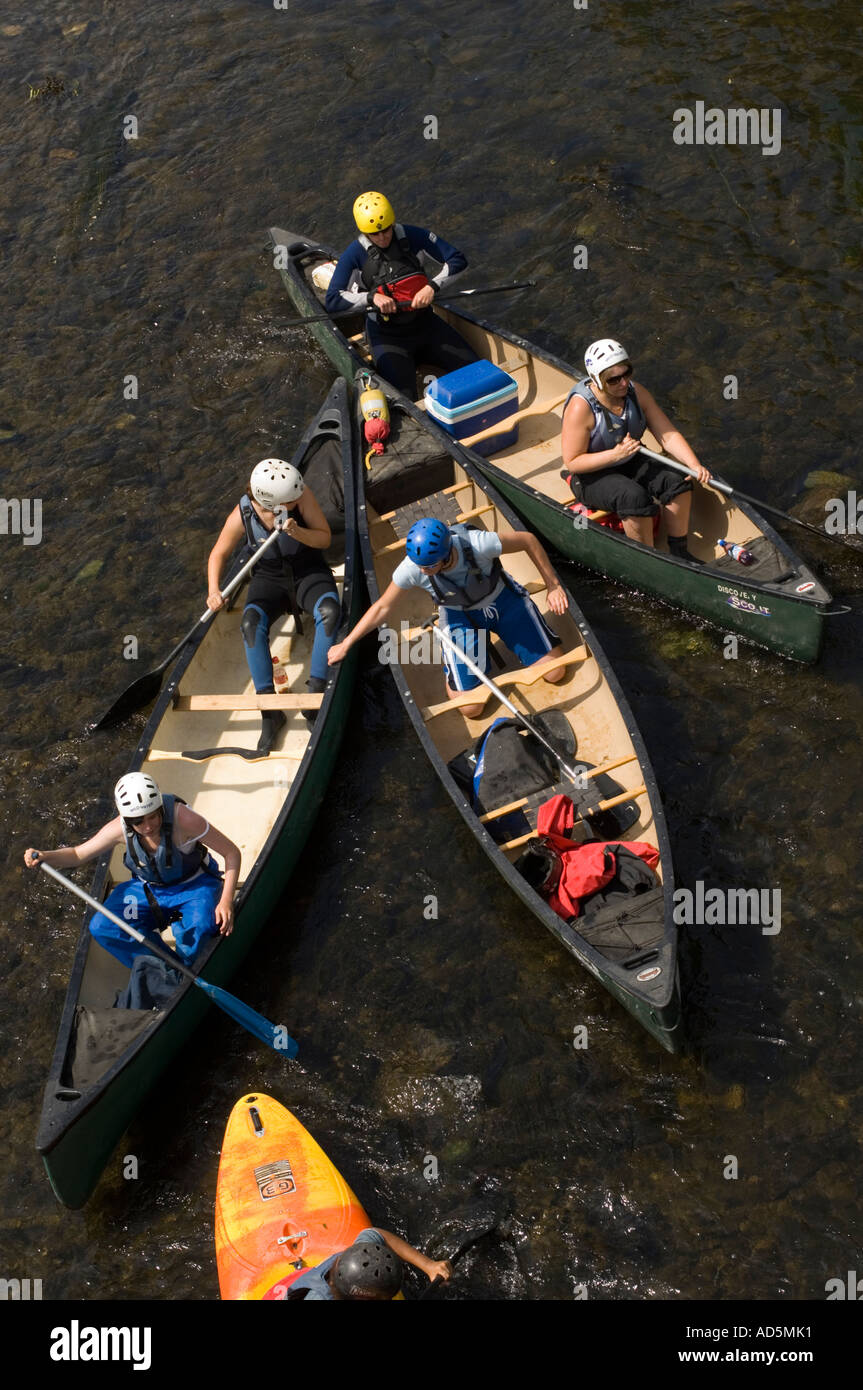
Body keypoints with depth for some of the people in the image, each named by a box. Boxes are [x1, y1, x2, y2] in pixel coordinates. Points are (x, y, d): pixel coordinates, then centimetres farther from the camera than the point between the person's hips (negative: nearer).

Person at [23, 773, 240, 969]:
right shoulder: (120, 829, -20)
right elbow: (77, 854, -4)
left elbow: (232, 853, -24)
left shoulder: (182, 818, -32)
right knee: (102, 928, -15)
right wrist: (44, 856, -25)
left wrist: (226, 902, -33)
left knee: (201, 926, -35)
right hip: (148, 888, 4)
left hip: (194, 885, -4)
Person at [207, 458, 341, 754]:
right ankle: (269, 709, -27)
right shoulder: (242, 516, -18)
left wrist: (298, 533, -34)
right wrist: (214, 591, -20)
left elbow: (324, 539, -14)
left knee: (329, 610, -34)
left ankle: (315, 693, -28)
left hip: (308, 571, 0)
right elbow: (219, 555, -3)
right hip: (268, 578, 0)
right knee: (251, 622, -30)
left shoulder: (302, 495, -20)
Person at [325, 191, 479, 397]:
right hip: (386, 335, -3)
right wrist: (371, 297, -26)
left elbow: (458, 260, -2)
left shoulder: (414, 237, -4)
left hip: (425, 324, 3)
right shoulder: (355, 255, -9)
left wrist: (432, 286, -18)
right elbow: (332, 302, -14)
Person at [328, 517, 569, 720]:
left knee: (555, 673, -2)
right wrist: (345, 645, -10)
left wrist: (553, 585, -13)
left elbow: (528, 539, -21)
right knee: (470, 708, -10)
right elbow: (382, 608, -13)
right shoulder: (410, 569, -31)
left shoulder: (477, 544, -38)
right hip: (461, 617, 0)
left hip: (503, 599, 0)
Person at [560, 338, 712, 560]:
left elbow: (668, 435, -7)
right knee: (634, 496, -33)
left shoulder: (636, 393, -7)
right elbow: (572, 462, -23)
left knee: (676, 480, -16)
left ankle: (679, 552, -4)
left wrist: (695, 465, -22)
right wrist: (615, 454, -32)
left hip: (630, 465, 6)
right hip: (591, 477, -6)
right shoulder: (580, 408, -24)